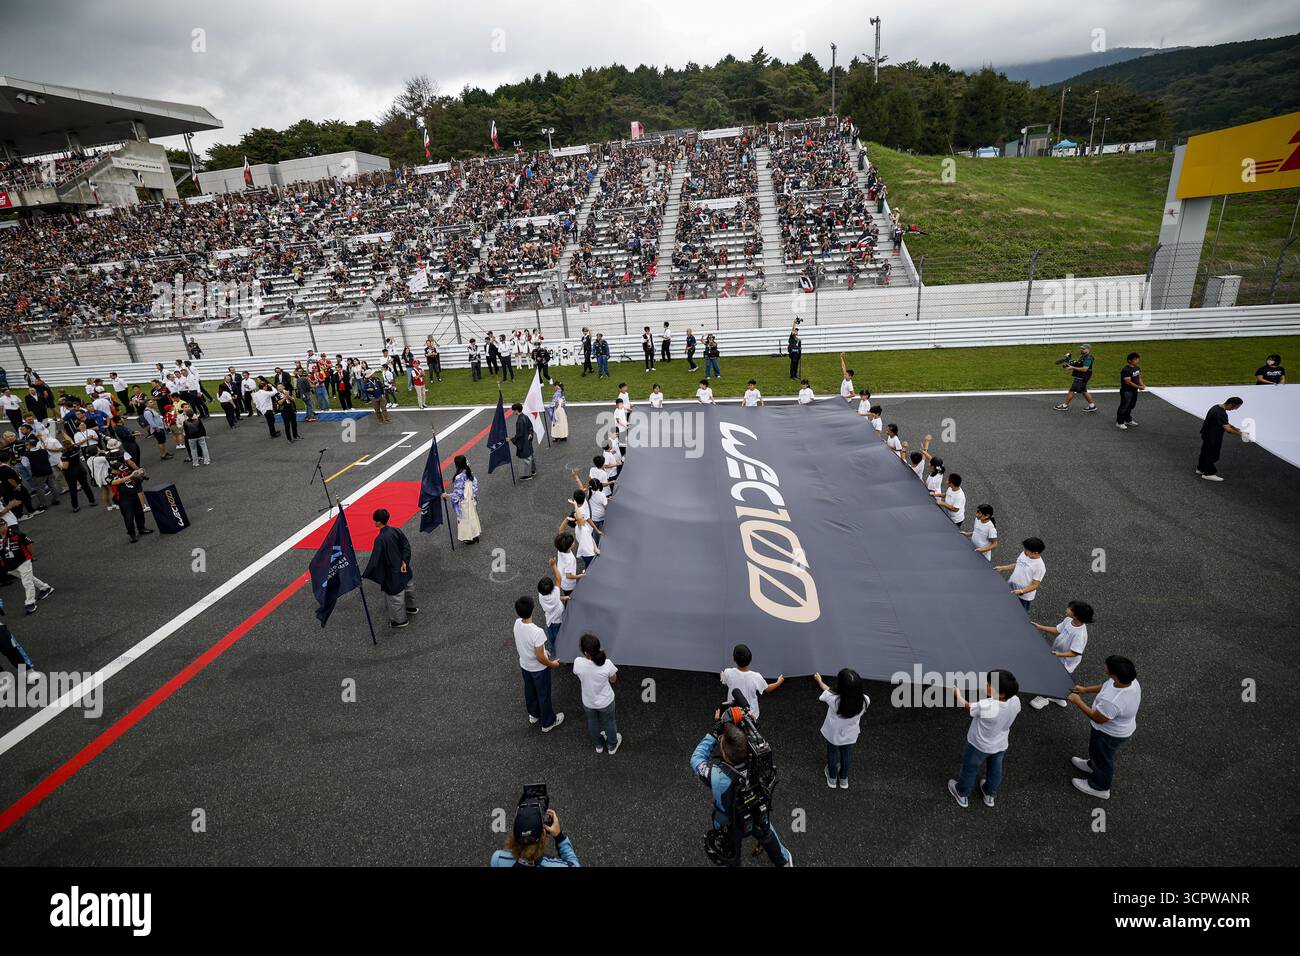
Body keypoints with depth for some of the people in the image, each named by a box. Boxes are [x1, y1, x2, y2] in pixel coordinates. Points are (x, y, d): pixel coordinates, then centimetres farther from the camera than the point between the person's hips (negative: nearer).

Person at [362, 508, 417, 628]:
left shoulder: (380, 539, -27)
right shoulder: (396, 531, -8)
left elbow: (374, 560, -24)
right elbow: (406, 546, -5)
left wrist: (364, 576, -17)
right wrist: (404, 561, -7)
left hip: (392, 573, -7)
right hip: (403, 568, 7)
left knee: (395, 596, 11)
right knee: (408, 586, 28)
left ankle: (400, 620, 28)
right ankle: (411, 607, 52)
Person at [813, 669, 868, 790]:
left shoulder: (833, 699, -39)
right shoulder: (865, 700, -33)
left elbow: (827, 690, -13)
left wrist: (819, 680, 9)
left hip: (833, 734, -1)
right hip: (850, 735, 1)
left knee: (832, 754, 26)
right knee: (846, 755, 28)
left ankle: (832, 779, 49)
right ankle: (844, 780, 51)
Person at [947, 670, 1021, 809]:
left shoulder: (986, 706, -42)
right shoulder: (1015, 701, -24)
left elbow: (966, 706, -22)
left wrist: (957, 694, -4)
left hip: (979, 745, -5)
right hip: (1001, 745, 5)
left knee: (969, 770, 21)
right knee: (995, 770, 30)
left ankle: (962, 795, 43)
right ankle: (990, 795, 53)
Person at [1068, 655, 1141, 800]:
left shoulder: (1112, 702, -46)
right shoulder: (1131, 681, -20)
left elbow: (1097, 718, -28)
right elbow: (1105, 686, 1)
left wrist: (1078, 702, -19)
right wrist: (1085, 690, 5)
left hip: (1110, 734, -7)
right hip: (1121, 727, 7)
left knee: (1103, 758, 21)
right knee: (1098, 751, 35)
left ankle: (1099, 787, 47)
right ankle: (1093, 765, 63)